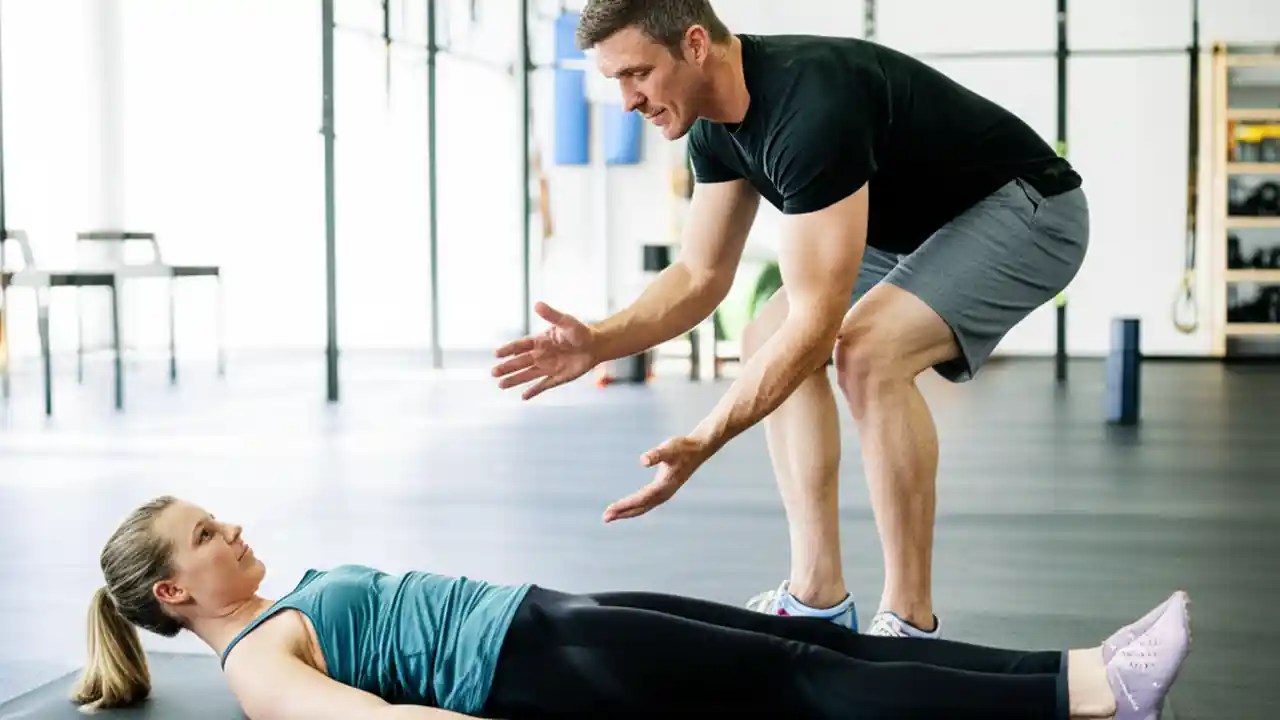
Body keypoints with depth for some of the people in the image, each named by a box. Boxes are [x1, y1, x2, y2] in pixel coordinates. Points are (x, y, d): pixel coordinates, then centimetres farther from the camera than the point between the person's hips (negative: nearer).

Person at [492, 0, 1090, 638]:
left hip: (1025, 211, -10)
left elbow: (816, 321, -35)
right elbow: (701, 275, 2)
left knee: (865, 352, -31)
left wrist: (700, 445, -38)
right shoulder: (718, 123, -5)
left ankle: (908, 625, -18)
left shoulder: (812, 109, -34)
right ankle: (818, 597, 7)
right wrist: (598, 343, -16)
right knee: (767, 344, 5)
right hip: (921, 223, 10)